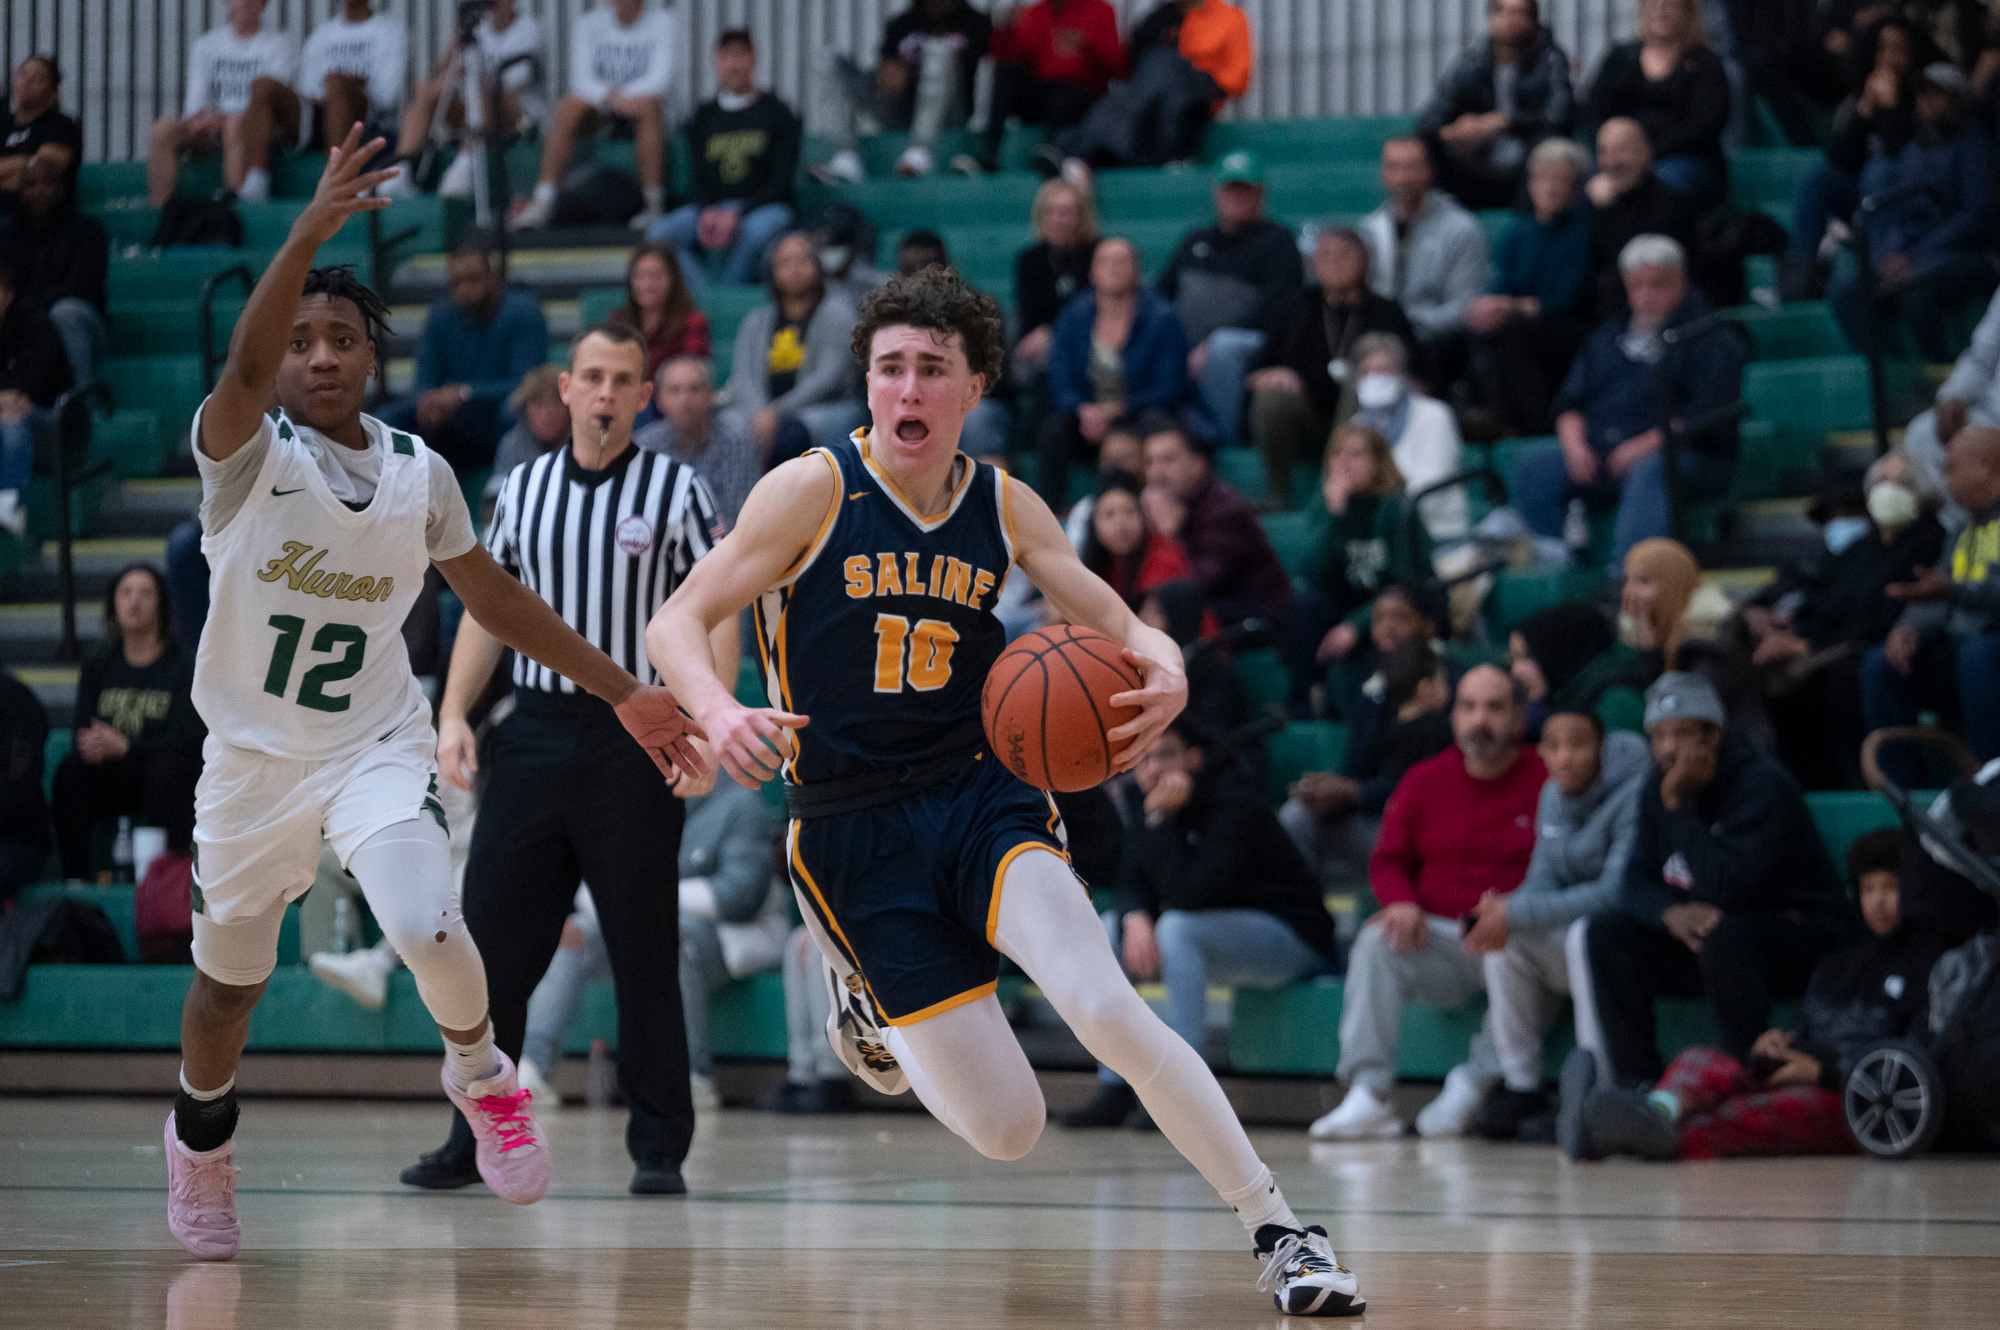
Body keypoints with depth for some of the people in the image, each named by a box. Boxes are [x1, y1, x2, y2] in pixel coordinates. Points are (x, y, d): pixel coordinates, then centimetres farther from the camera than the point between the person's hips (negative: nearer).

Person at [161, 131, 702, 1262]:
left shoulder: (422, 474, -1)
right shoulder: (246, 455, -13)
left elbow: (496, 597, 12)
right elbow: (246, 366, -35)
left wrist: (625, 691, 12)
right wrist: (313, 229, -50)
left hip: (380, 745, 1)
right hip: (253, 756, -1)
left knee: (427, 929, -26)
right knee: (227, 985, 14)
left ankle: (481, 1073, 6)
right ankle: (202, 1145, 45)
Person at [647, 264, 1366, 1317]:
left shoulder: (1005, 507, 2)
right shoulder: (814, 490, -9)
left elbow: (1117, 624, 8)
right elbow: (676, 625, -10)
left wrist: (1165, 677, -17)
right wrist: (720, 715, -32)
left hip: (982, 795, 2)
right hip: (851, 828, -2)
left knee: (1107, 1008, -27)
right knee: (1007, 1129, -5)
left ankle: (1277, 1229, -14)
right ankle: (870, 1005, 29)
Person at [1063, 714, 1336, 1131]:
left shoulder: (1236, 808, -23)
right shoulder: (1150, 816, 4)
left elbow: (1187, 893, -32)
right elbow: (1131, 887, 4)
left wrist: (1160, 820, -28)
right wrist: (1135, 919, -19)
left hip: (1294, 944, -9)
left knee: (1177, 928, -32)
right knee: (1106, 931, -1)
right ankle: (1115, 1091, -3)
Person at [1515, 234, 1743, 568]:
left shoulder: (1709, 340, 6)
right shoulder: (1607, 337, 26)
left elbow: (1706, 417, -7)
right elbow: (1569, 403, 21)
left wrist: (1644, 445, -17)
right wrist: (1575, 445, -2)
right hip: (1599, 456, 6)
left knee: (1649, 471, -40)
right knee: (1531, 471, -19)